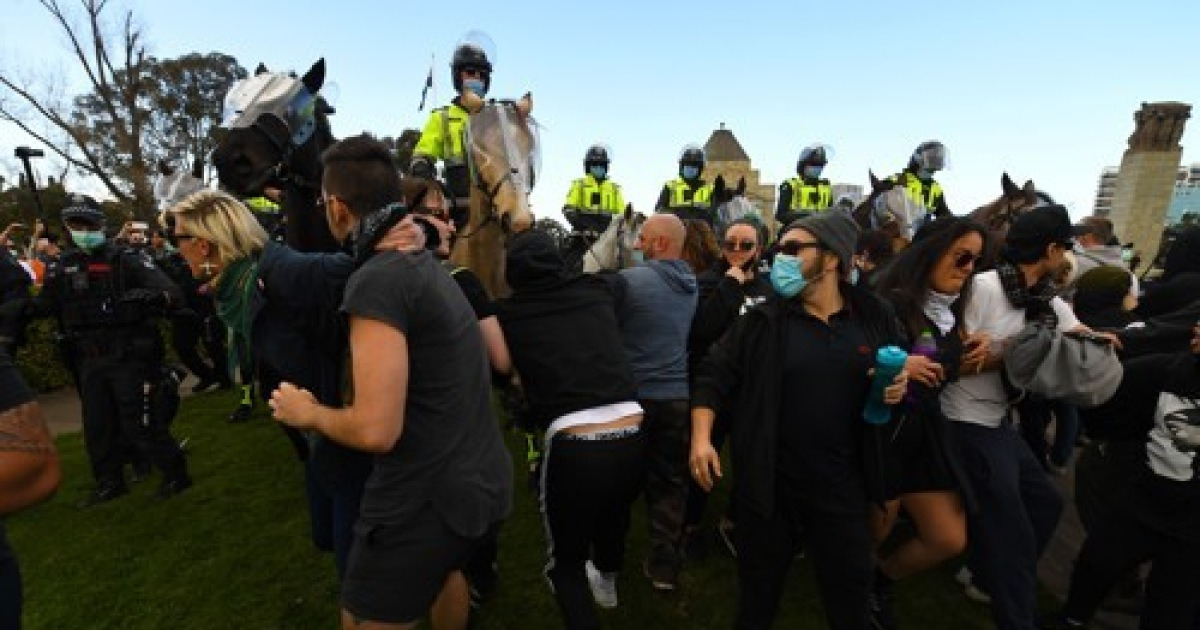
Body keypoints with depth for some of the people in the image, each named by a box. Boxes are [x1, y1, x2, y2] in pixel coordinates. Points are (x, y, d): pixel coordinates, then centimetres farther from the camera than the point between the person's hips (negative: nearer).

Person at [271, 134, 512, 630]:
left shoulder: (377, 279, -21)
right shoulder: (429, 266, 8)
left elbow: (376, 430, -25)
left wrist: (307, 413, -5)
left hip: (426, 499, -8)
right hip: (484, 482, 9)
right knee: (444, 570, 36)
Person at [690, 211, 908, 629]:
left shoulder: (873, 316, -1)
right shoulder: (763, 320, -7)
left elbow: (898, 369, 14)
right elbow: (714, 375, -8)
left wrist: (899, 386, -8)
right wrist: (701, 437, -18)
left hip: (843, 485, 2)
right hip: (769, 483, -1)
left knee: (850, 594, 19)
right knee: (758, 593, 16)